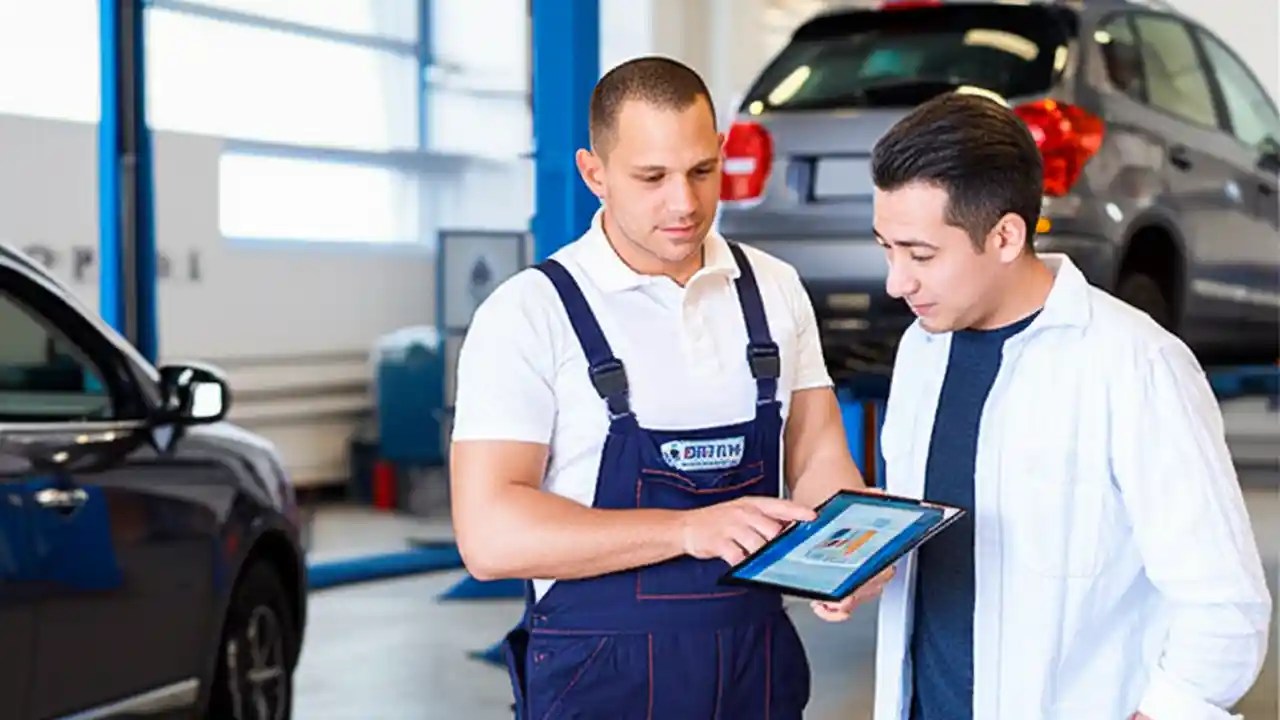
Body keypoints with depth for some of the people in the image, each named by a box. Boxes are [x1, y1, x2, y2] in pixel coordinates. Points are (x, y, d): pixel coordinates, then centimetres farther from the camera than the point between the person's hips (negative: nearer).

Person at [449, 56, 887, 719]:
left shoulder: (775, 290, 4)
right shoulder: (528, 314, -12)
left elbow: (816, 456, 7)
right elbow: (490, 534, -18)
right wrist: (689, 528, -27)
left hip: (760, 665, 5)